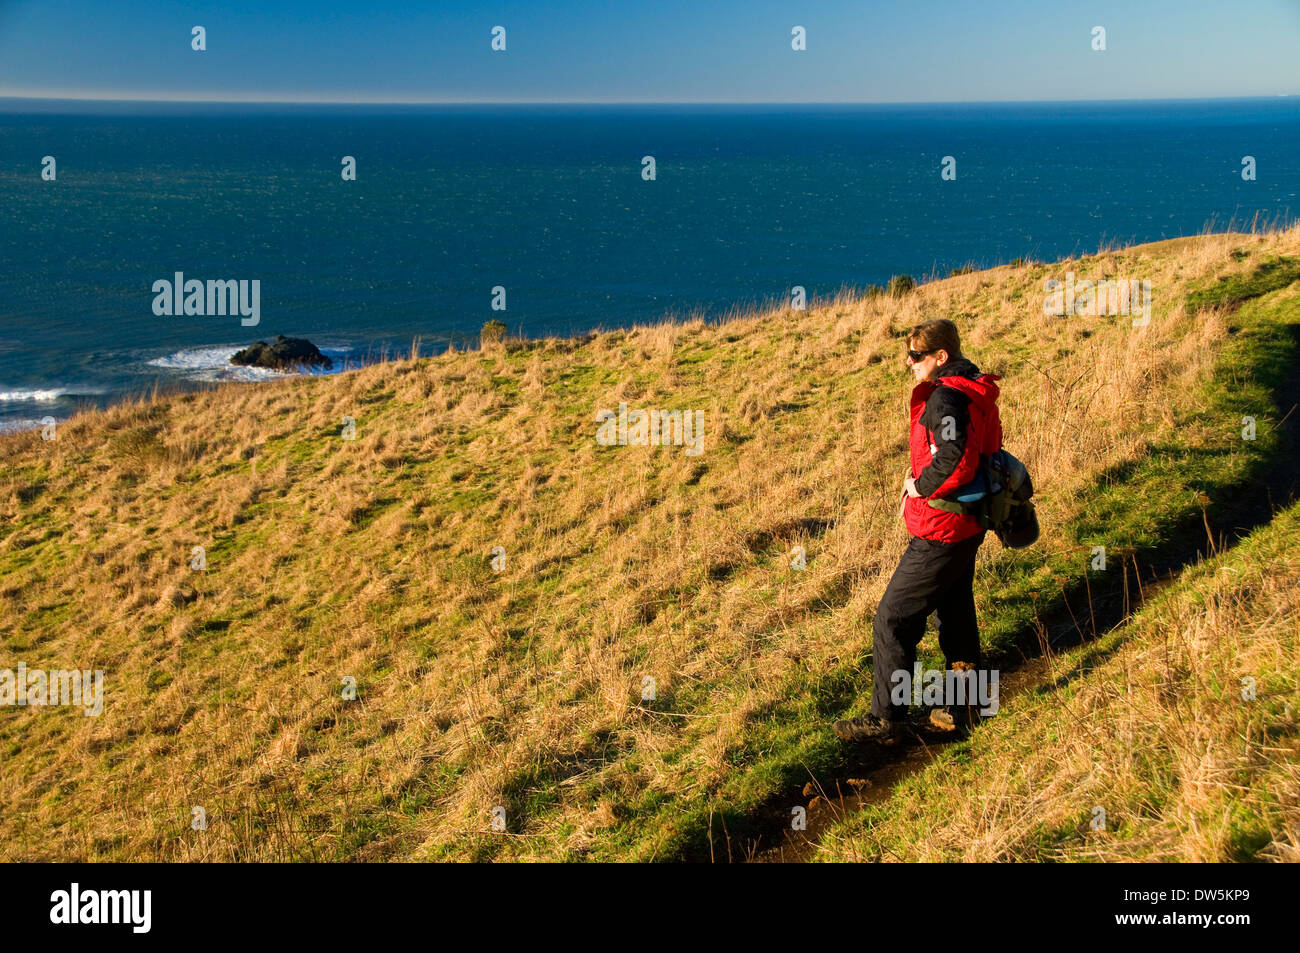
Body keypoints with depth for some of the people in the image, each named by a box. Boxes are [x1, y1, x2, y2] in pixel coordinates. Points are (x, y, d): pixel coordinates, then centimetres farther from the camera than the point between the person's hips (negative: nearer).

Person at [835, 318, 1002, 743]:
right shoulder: (975, 392, 10)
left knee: (893, 621, -3)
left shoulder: (947, 397, -22)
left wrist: (921, 485, -19)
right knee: (955, 615, 22)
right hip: (967, 528, 10)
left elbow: (955, 459, -36)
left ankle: (885, 719, 5)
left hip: (940, 534, -10)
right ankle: (964, 704, 34)